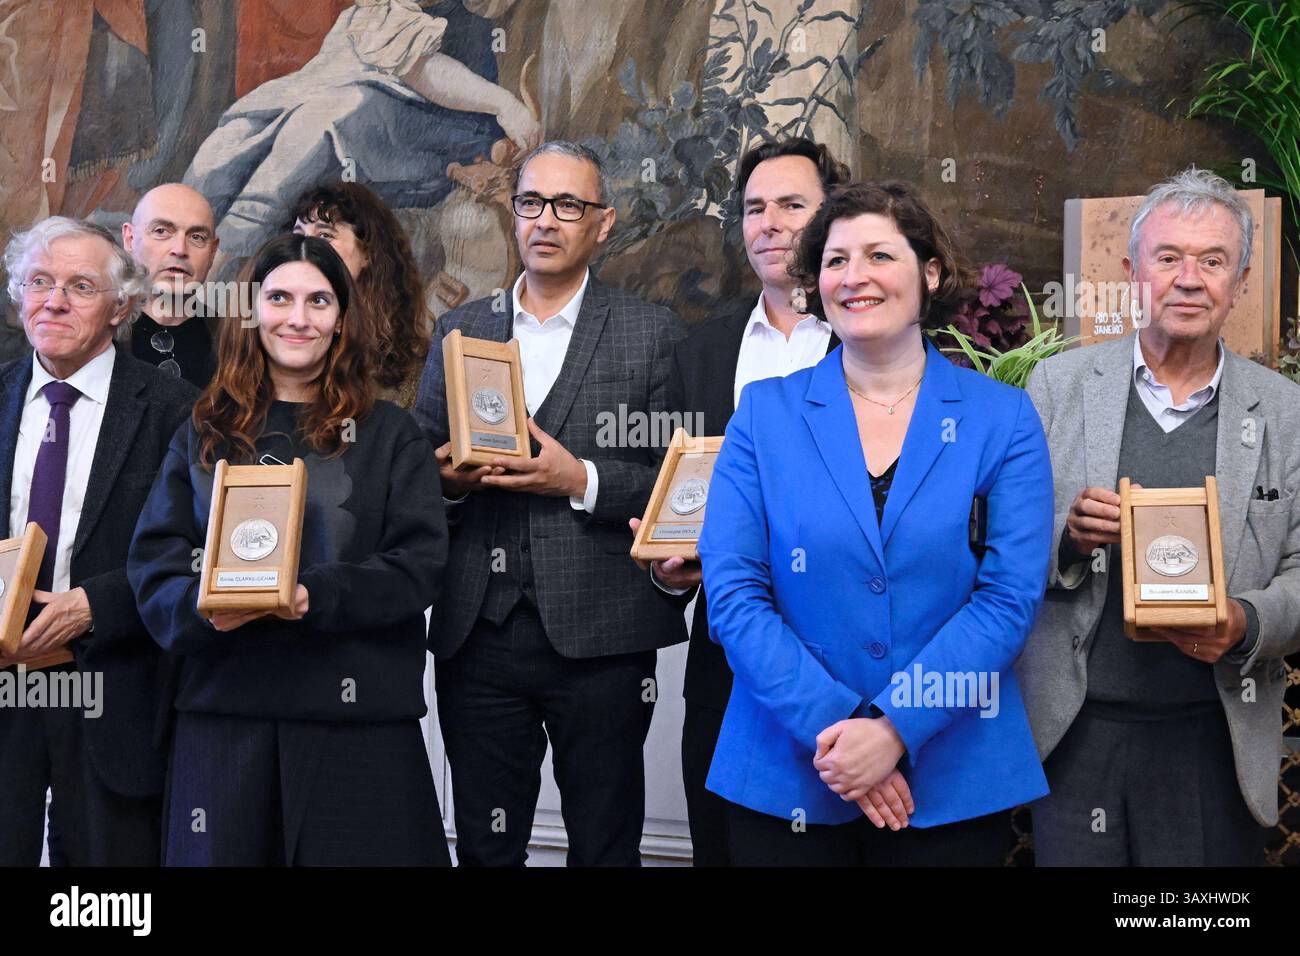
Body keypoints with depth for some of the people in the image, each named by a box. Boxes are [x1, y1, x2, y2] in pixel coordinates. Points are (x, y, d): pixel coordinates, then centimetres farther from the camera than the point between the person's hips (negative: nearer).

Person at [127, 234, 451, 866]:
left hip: (358, 717, -1)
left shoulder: (388, 435, 7)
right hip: (222, 708, 2)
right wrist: (203, 605, -15)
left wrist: (314, 596, -18)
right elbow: (152, 564, 7)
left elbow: (418, 566, -3)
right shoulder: (204, 435, 13)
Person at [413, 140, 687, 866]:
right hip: (478, 636, 3)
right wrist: (447, 479, -8)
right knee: (485, 847, 11)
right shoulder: (460, 330, 12)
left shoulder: (652, 332, 2)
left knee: (604, 847, 7)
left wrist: (583, 480, -16)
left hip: (601, 639, -3)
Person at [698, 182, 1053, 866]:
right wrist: (830, 727, -15)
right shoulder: (764, 413, 2)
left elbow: (1010, 597, -7)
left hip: (951, 782, 0)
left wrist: (895, 730, -17)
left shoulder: (1002, 419, 1)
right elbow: (732, 589, -5)